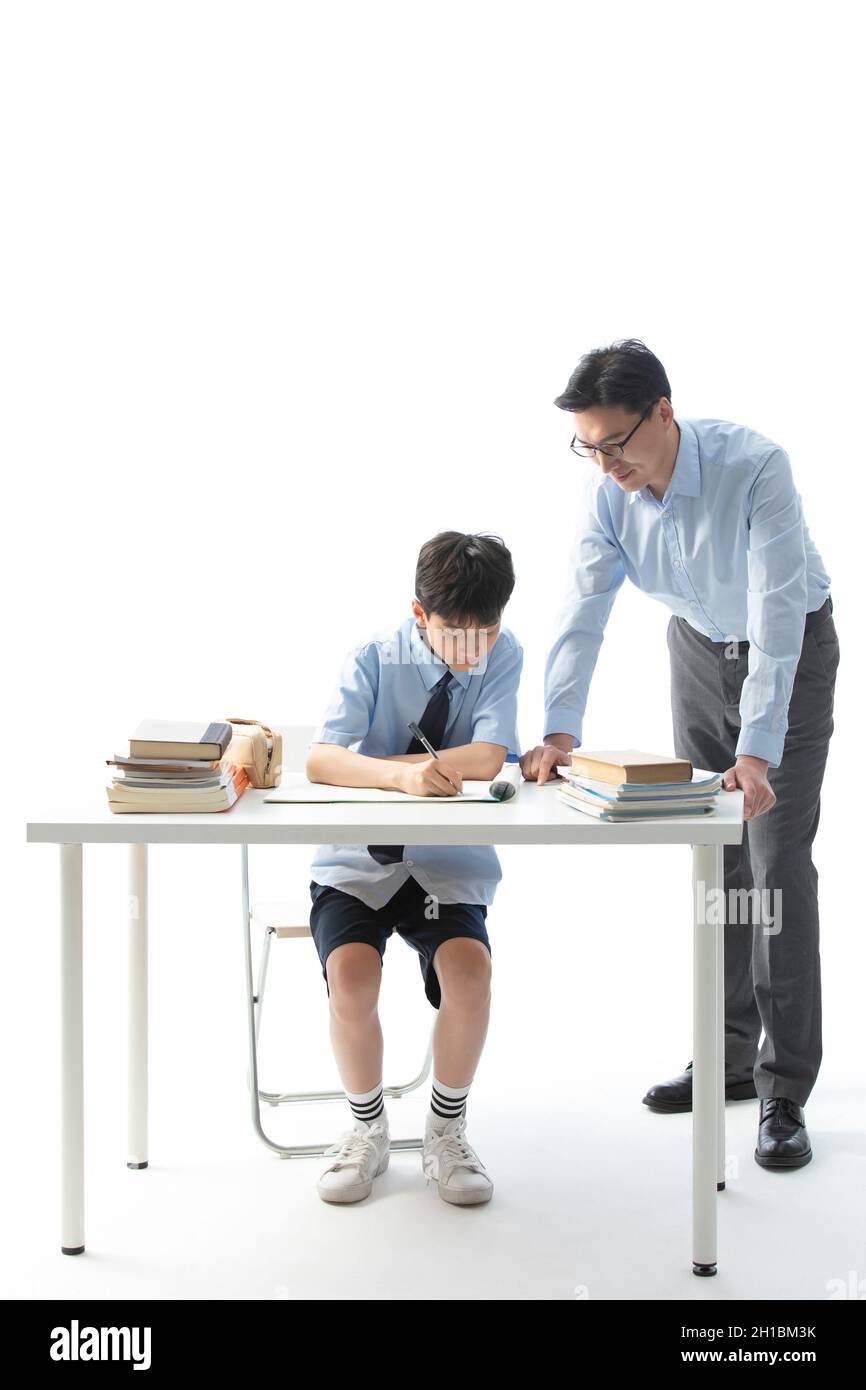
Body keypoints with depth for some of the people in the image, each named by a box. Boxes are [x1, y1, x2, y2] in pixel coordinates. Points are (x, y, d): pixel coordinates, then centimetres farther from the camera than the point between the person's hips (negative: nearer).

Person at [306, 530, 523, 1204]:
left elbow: (487, 758, -16)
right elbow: (320, 761, -22)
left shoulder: (502, 655, -4)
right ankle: (367, 1129, 2)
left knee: (469, 970, -27)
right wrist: (399, 774, -41)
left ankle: (447, 1131, -1)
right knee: (351, 974, -27)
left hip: (449, 867, 1)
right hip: (358, 862, 0)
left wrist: (395, 762, -18)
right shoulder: (375, 661, -8)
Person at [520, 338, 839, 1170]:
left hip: (793, 650, -5)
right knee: (710, 855, 7)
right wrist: (560, 732, -28)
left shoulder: (754, 467, -34)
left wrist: (757, 752, -44)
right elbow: (583, 609, -18)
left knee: (777, 861, -11)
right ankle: (730, 1055, 19)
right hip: (697, 646, 5)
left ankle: (783, 1091, -5)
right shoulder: (605, 490, -18)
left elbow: (776, 615, -37)